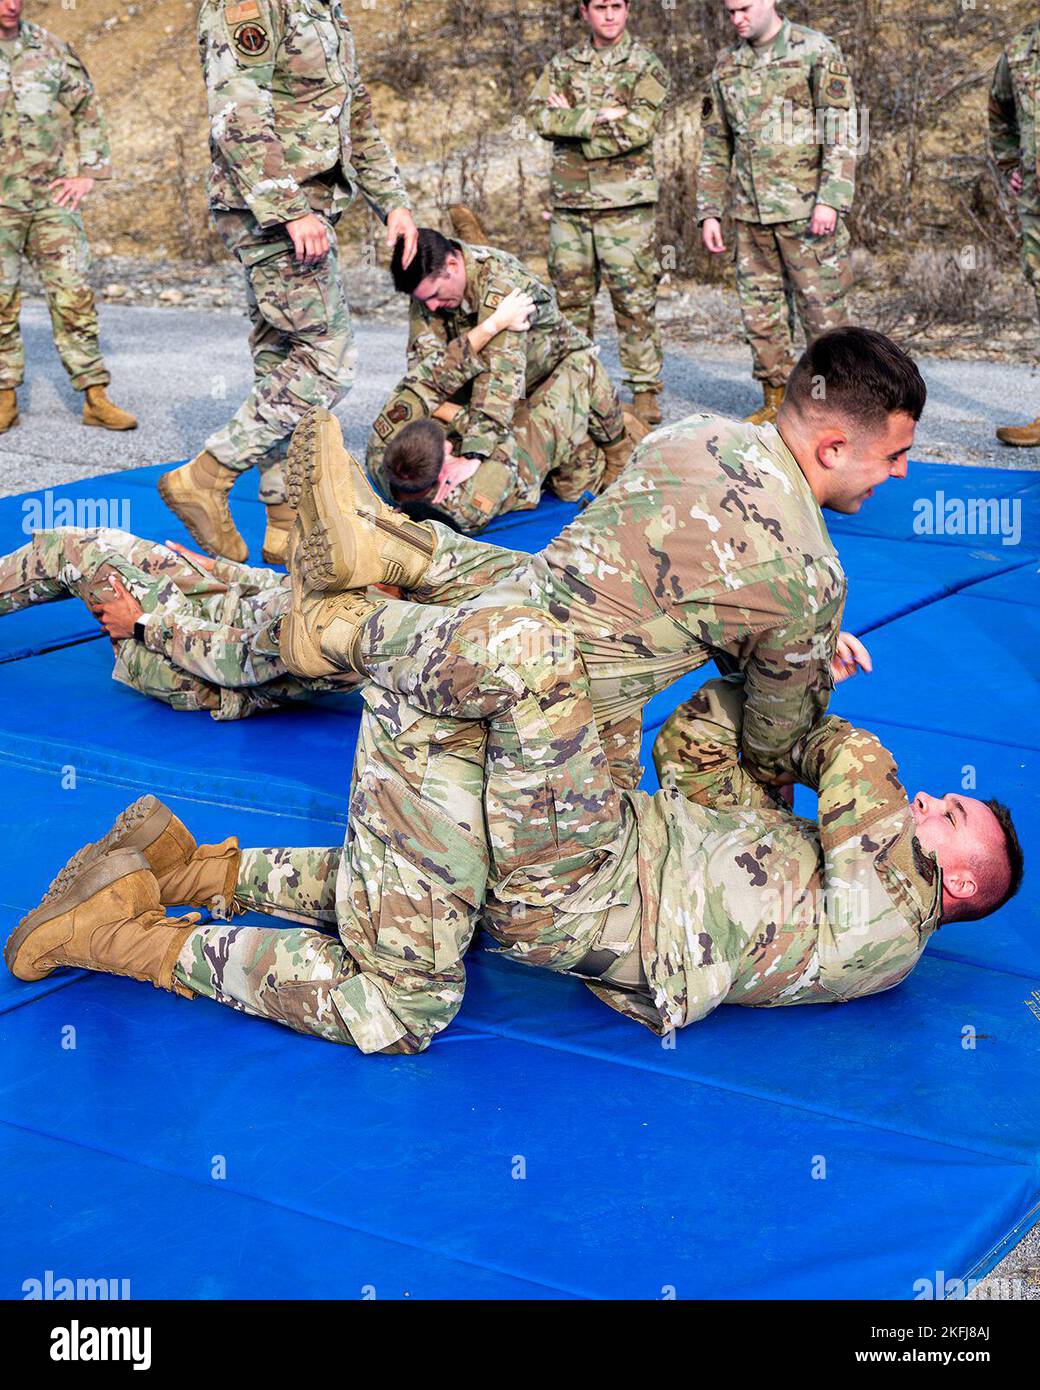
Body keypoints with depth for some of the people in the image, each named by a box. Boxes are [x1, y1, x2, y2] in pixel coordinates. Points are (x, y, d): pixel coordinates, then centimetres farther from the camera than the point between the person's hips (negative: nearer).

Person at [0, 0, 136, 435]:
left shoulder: (50, 48, 7)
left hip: (52, 197, 2)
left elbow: (87, 107, 15)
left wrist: (90, 172, 6)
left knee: (73, 295, -2)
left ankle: (96, 398, 1)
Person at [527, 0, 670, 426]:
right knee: (570, 300, 7)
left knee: (635, 300, -3)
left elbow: (637, 129, -14)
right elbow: (540, 114, -3)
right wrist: (599, 116, -14)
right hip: (569, 200, 4)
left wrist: (572, 120, -9)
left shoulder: (646, 66, 2)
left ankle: (645, 390, 3)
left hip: (625, 202, -4)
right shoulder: (563, 65, 13)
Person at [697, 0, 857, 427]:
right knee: (760, 311, 8)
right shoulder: (726, 66, 12)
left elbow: (842, 134, -10)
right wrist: (709, 212, 10)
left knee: (823, 310, -4)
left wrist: (831, 200, -19)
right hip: (751, 213, 6)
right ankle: (774, 405, 18)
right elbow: (715, 146, 17)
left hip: (808, 210, -5)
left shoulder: (817, 52, -4)